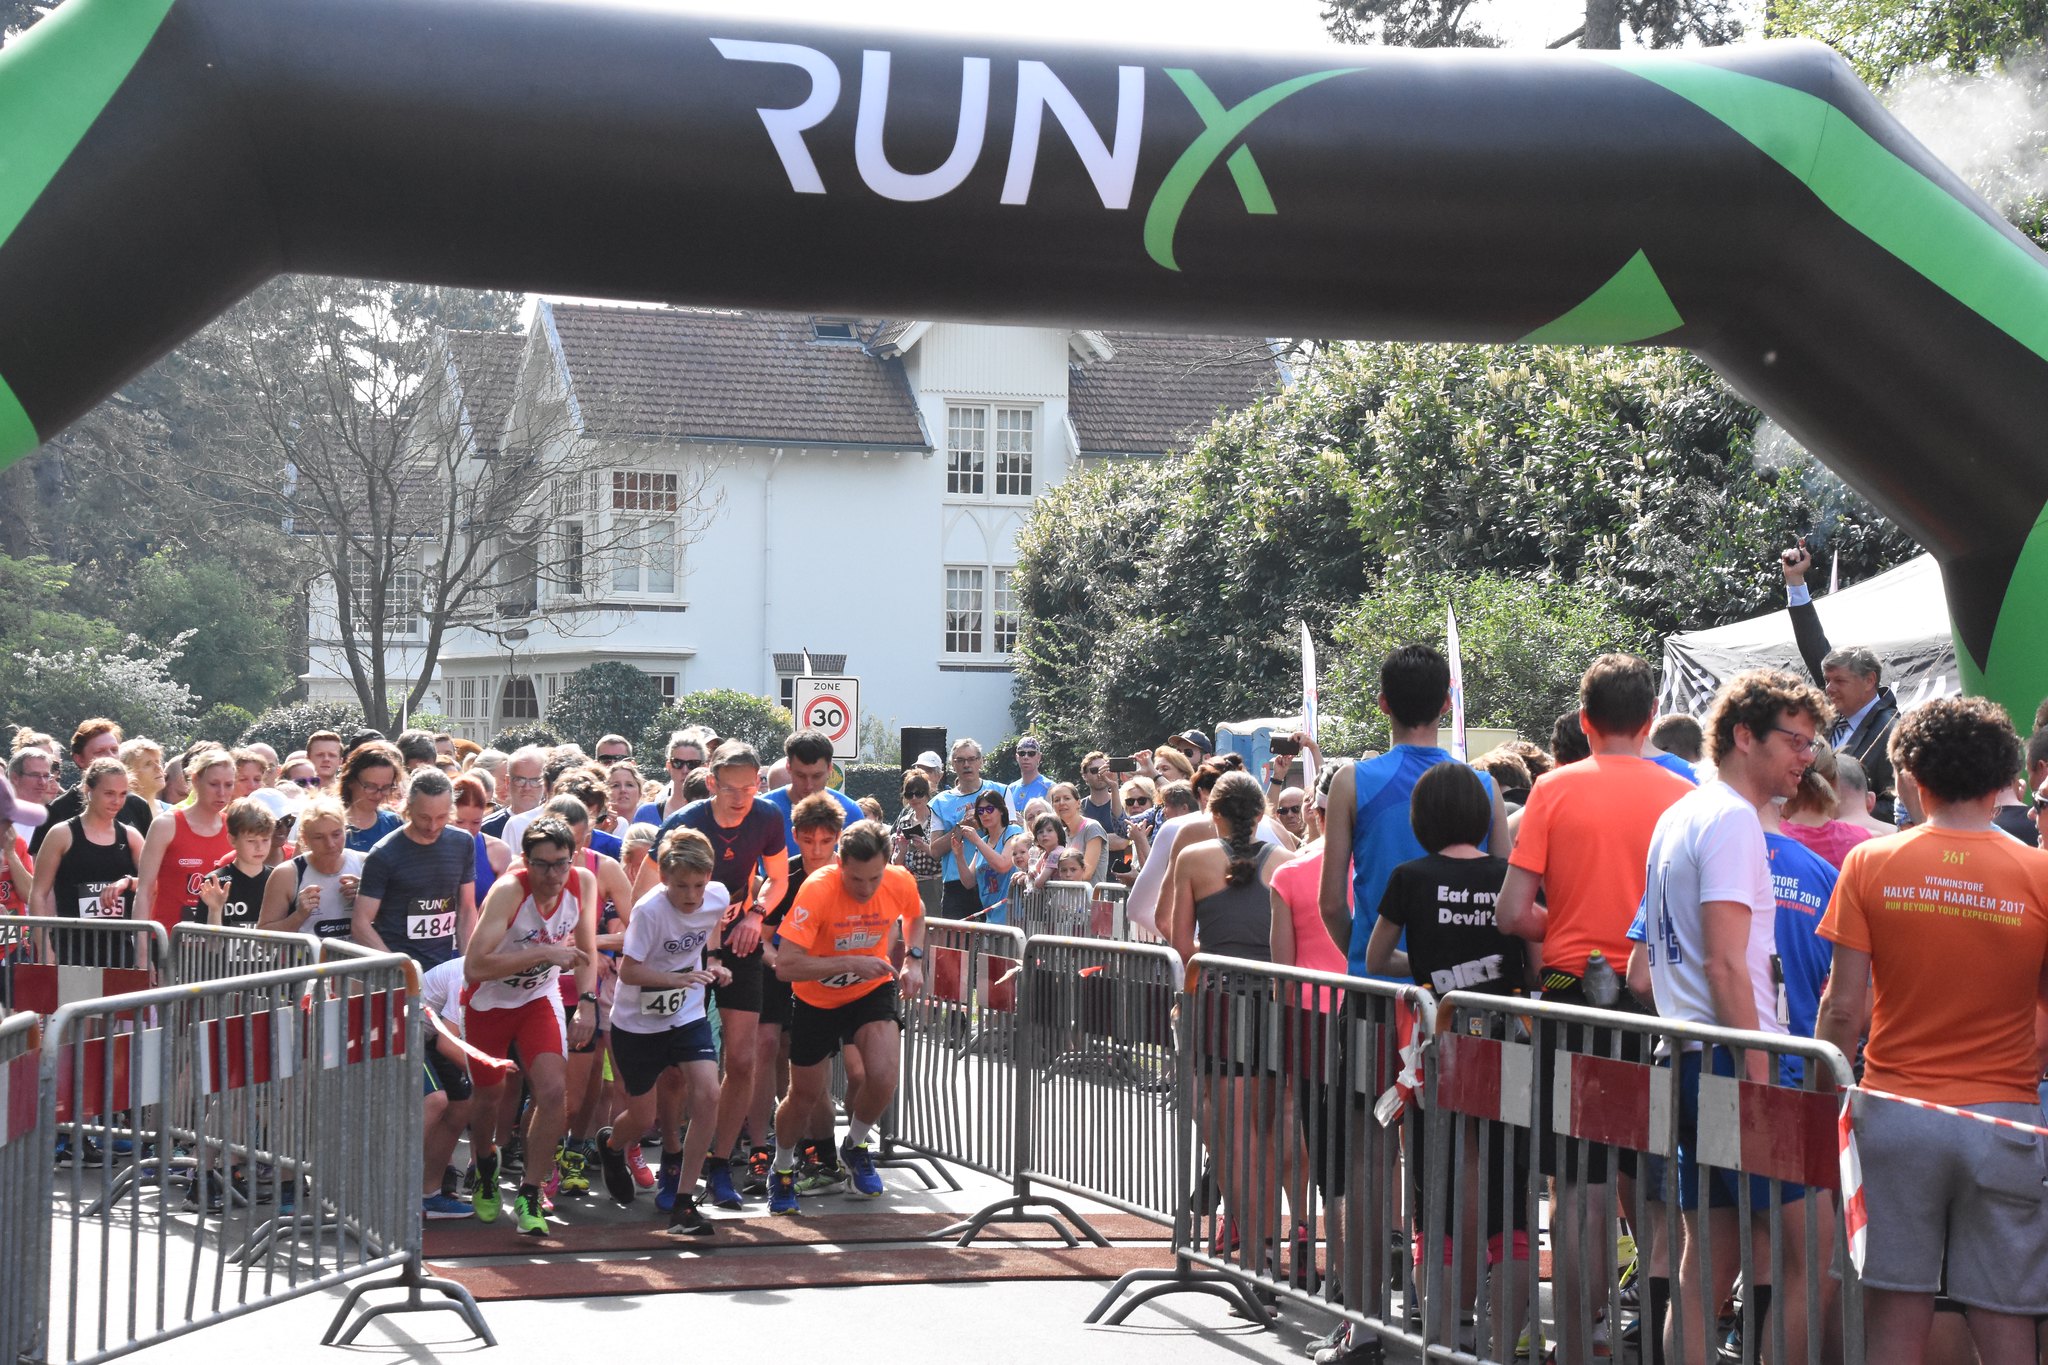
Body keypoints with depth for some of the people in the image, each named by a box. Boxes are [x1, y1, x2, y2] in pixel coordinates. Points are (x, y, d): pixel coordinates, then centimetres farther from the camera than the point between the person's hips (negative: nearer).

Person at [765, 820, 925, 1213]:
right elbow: (785, 965, -36)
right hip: (817, 1000, -2)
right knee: (805, 1096, 8)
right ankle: (782, 1170, 39)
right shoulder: (817, 889, -32)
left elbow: (916, 914, 9)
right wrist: (852, 963, -40)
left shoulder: (901, 883, -19)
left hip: (872, 991, 2)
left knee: (883, 1078, -20)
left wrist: (914, 959, -7)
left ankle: (855, 1147, 12)